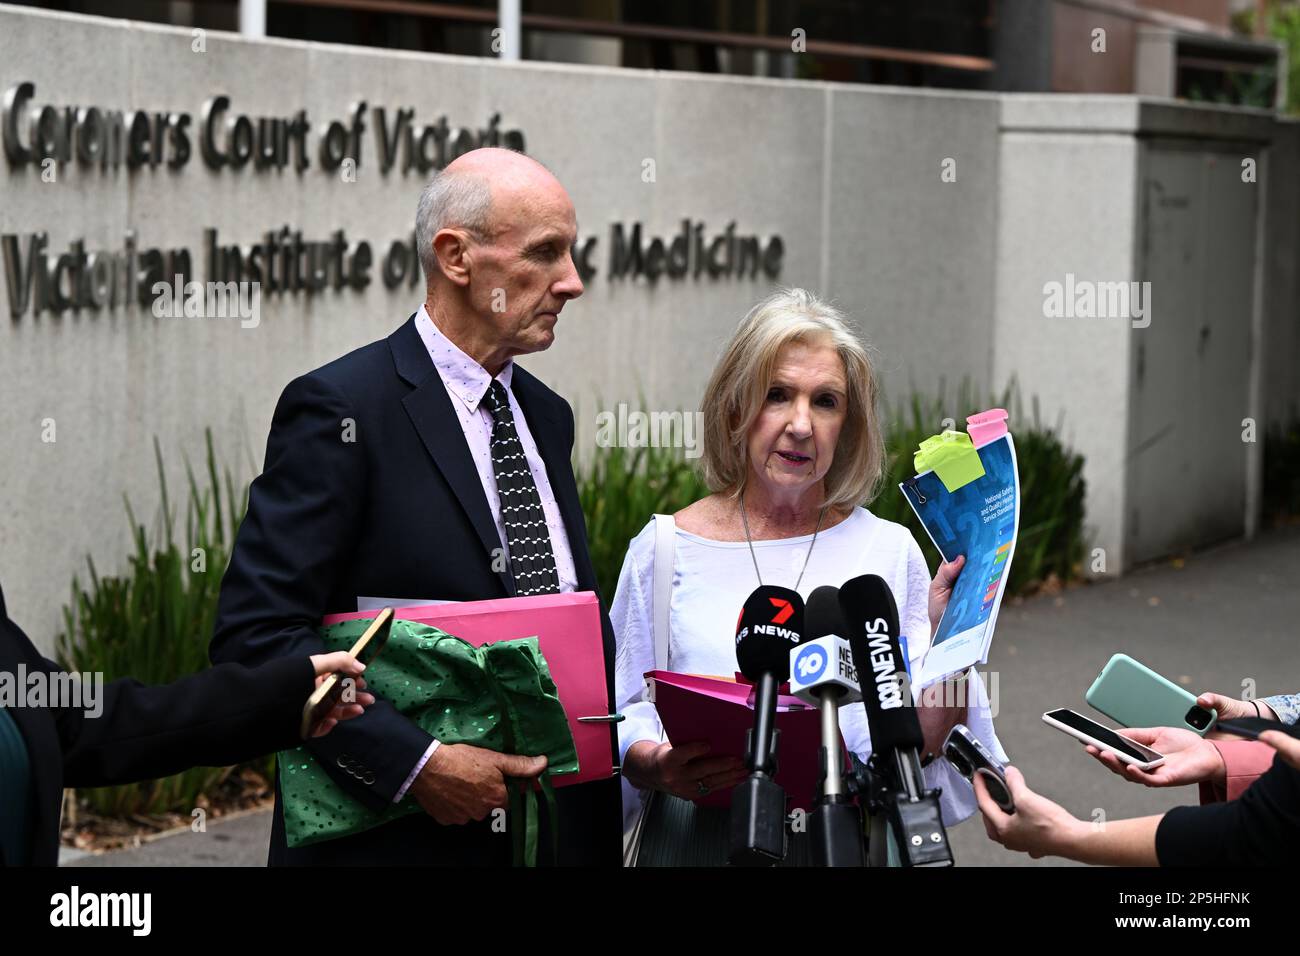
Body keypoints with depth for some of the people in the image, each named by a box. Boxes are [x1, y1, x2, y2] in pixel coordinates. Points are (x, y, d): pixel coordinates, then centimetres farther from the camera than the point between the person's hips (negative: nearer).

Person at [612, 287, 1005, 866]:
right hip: (697, 843, 0)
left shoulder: (889, 552, 5)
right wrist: (652, 766, -12)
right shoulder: (664, 549, 4)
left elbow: (922, 745, 3)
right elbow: (622, 720, 7)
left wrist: (945, 636, -11)